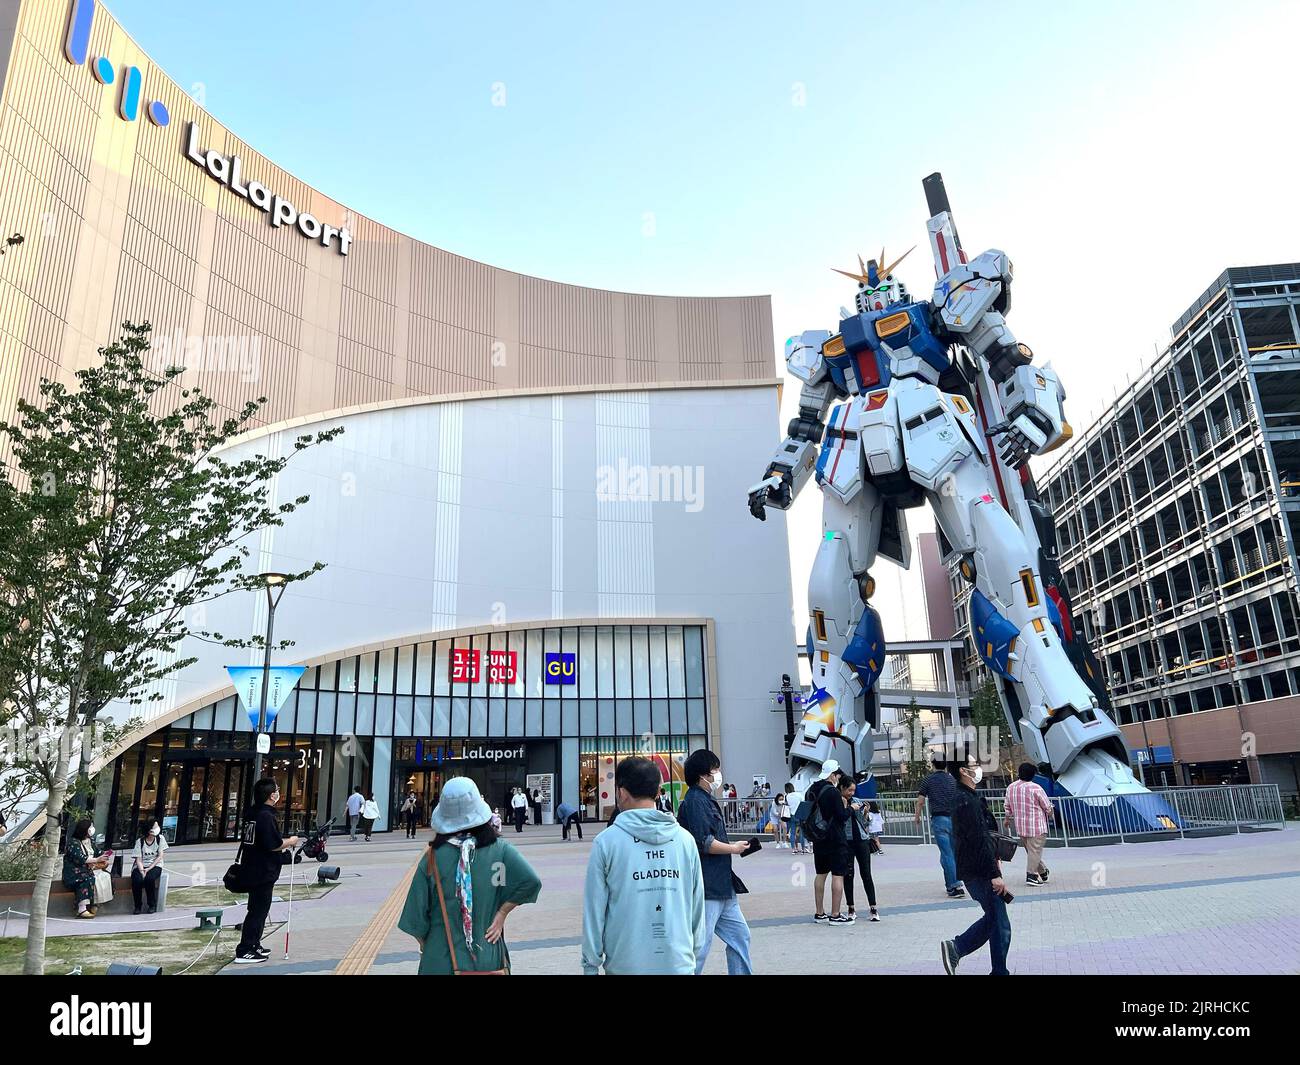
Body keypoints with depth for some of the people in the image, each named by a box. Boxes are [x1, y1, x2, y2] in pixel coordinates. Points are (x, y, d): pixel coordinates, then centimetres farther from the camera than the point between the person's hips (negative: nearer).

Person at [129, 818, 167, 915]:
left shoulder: (160, 838, -2)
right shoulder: (140, 841, -3)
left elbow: (160, 857, -4)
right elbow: (138, 859, -6)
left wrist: (149, 869, -15)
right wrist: (142, 871, -23)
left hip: (155, 865, -1)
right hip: (141, 866, 1)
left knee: (149, 878, -33)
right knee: (137, 880, -31)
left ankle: (152, 905, -15)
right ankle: (137, 906, -9)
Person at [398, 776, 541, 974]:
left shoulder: (432, 857, -11)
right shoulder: (499, 849, -10)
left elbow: (417, 917, -6)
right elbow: (530, 881, -22)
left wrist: (426, 946, 11)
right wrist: (501, 913, -10)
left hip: (440, 961, 0)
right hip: (488, 959, 0)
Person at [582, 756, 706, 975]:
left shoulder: (606, 842, -8)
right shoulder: (685, 839, 1)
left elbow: (594, 909, -5)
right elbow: (698, 904, 7)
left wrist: (591, 964, 4)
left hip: (626, 965, -2)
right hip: (679, 963, 2)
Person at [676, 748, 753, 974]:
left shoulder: (706, 799, 16)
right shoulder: (695, 801, -17)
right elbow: (704, 843, -23)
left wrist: (732, 846, 10)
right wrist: (734, 849, -10)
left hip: (722, 886, 10)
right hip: (706, 889, -10)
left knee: (739, 936, 16)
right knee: (699, 947, -2)